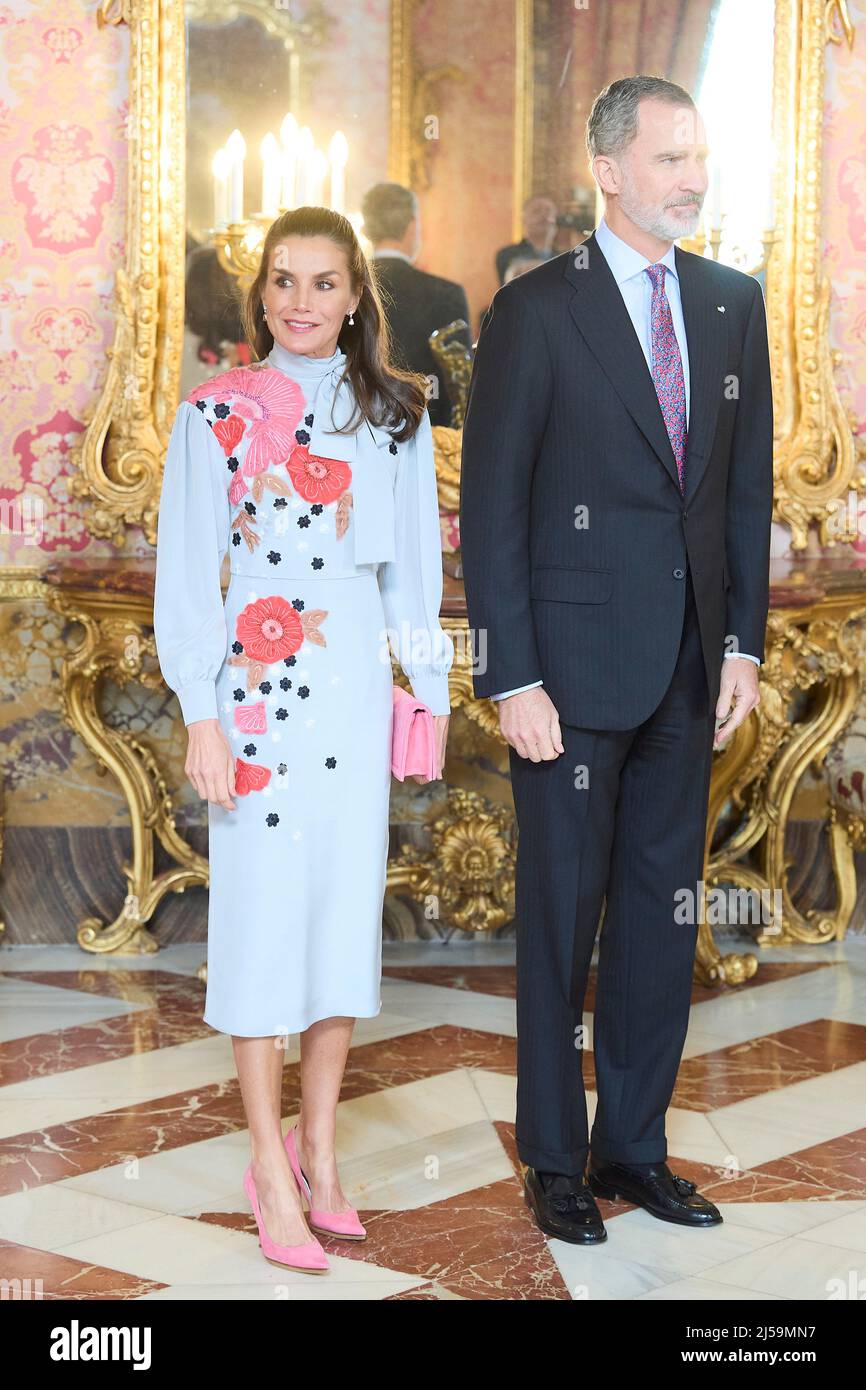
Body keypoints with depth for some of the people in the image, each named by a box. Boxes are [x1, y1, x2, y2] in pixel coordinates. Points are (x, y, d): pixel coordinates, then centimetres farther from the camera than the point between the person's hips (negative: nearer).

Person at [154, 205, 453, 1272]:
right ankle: (271, 1165, 11)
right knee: (262, 911, 0)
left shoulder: (393, 415, 7)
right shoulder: (217, 413, -2)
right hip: (258, 689, -3)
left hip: (357, 687, 3)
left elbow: (413, 565, 12)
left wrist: (432, 692, 9)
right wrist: (201, 715, -8)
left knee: (348, 906, 7)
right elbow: (186, 569, -3)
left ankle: (319, 1146, 20)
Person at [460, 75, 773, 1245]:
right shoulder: (536, 312, -8)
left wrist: (744, 640, 5)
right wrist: (512, 677, -13)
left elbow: (748, 483, 12)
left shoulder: (734, 304, 8)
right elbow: (490, 507, -8)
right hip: (575, 667, -5)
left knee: (665, 916, 12)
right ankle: (555, 1162, 21)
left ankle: (634, 1146, 26)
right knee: (564, 918, 7)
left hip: (687, 667, 5)